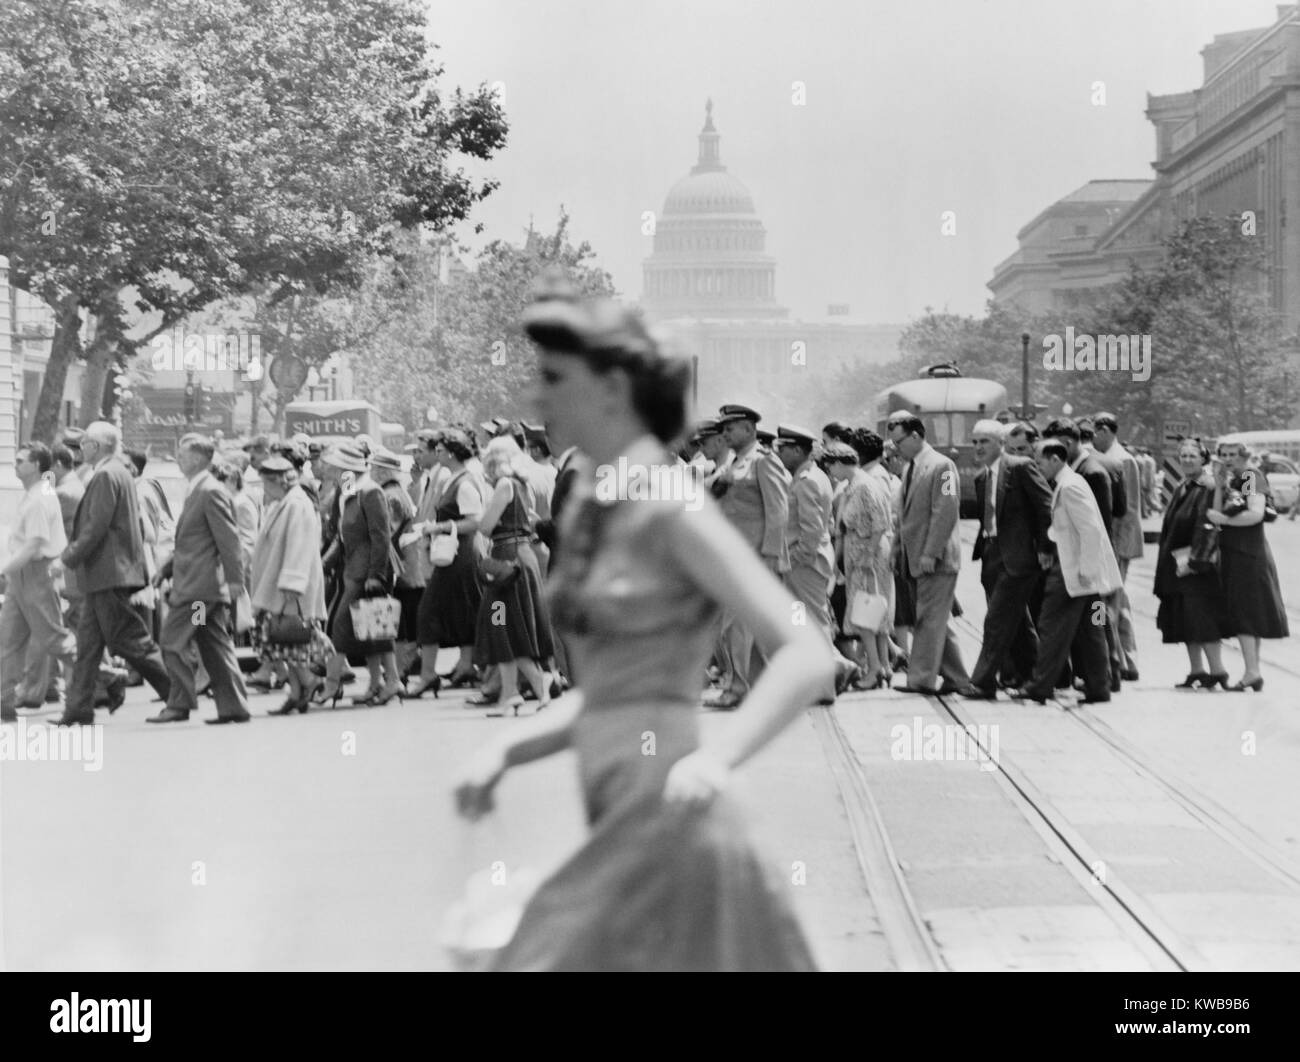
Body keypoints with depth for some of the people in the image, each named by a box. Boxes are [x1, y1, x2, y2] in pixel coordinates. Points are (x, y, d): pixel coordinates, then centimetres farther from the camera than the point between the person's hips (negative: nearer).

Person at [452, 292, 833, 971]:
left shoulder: (675, 510, -12)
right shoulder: (588, 512, 14)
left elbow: (810, 657, -16)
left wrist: (717, 757, -30)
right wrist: (504, 751, 8)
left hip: (669, 830, -9)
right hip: (627, 833, 9)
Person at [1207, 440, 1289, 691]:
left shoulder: (1252, 476, -8)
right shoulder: (1231, 482, 17)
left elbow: (1256, 514, -21)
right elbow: (1217, 516, 7)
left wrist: (1224, 519, -11)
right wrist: (1219, 486, -1)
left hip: (1249, 556, -9)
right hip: (1234, 555, 9)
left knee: (1243, 613, -12)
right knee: (1246, 615, 10)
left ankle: (1252, 671, -14)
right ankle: (1254, 672, 13)